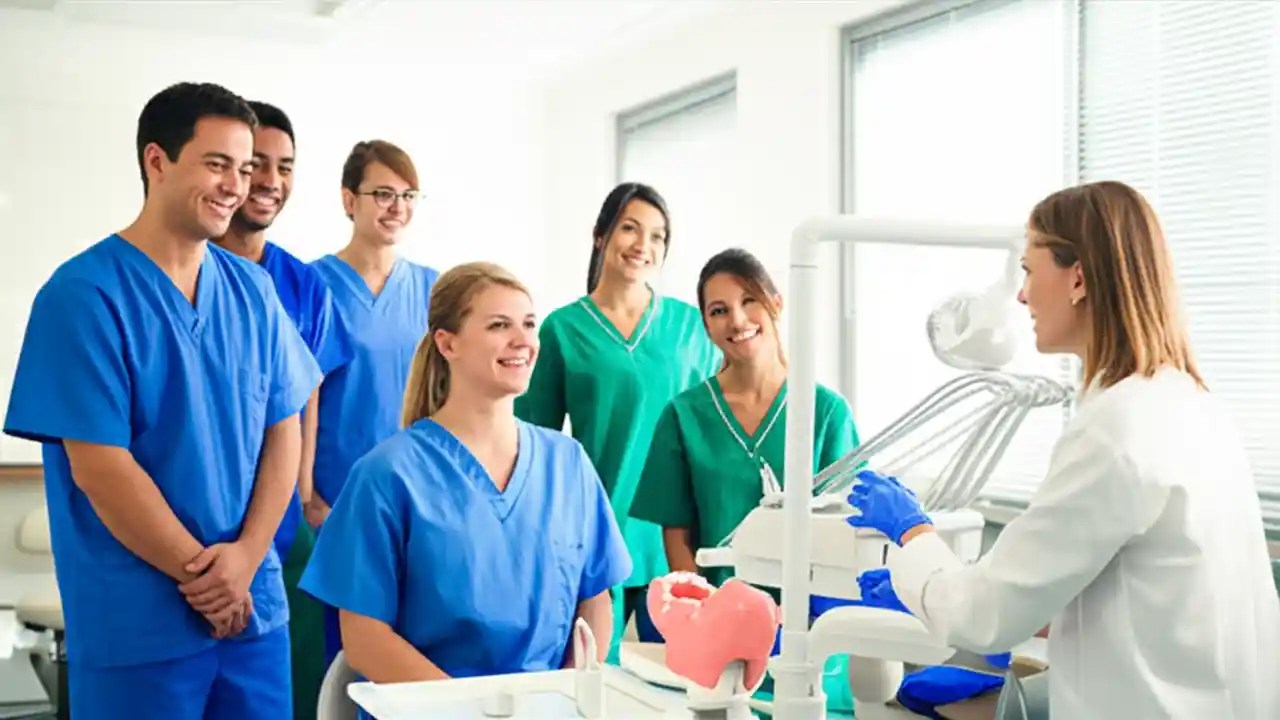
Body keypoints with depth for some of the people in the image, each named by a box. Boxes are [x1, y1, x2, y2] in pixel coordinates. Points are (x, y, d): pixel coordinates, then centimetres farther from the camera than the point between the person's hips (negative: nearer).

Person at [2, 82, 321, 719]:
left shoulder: (252, 290, 6)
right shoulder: (85, 294, -10)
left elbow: (284, 431, 6)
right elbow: (98, 466, -14)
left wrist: (246, 556, -8)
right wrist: (200, 572, -10)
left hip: (255, 608, 5)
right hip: (136, 625, -5)